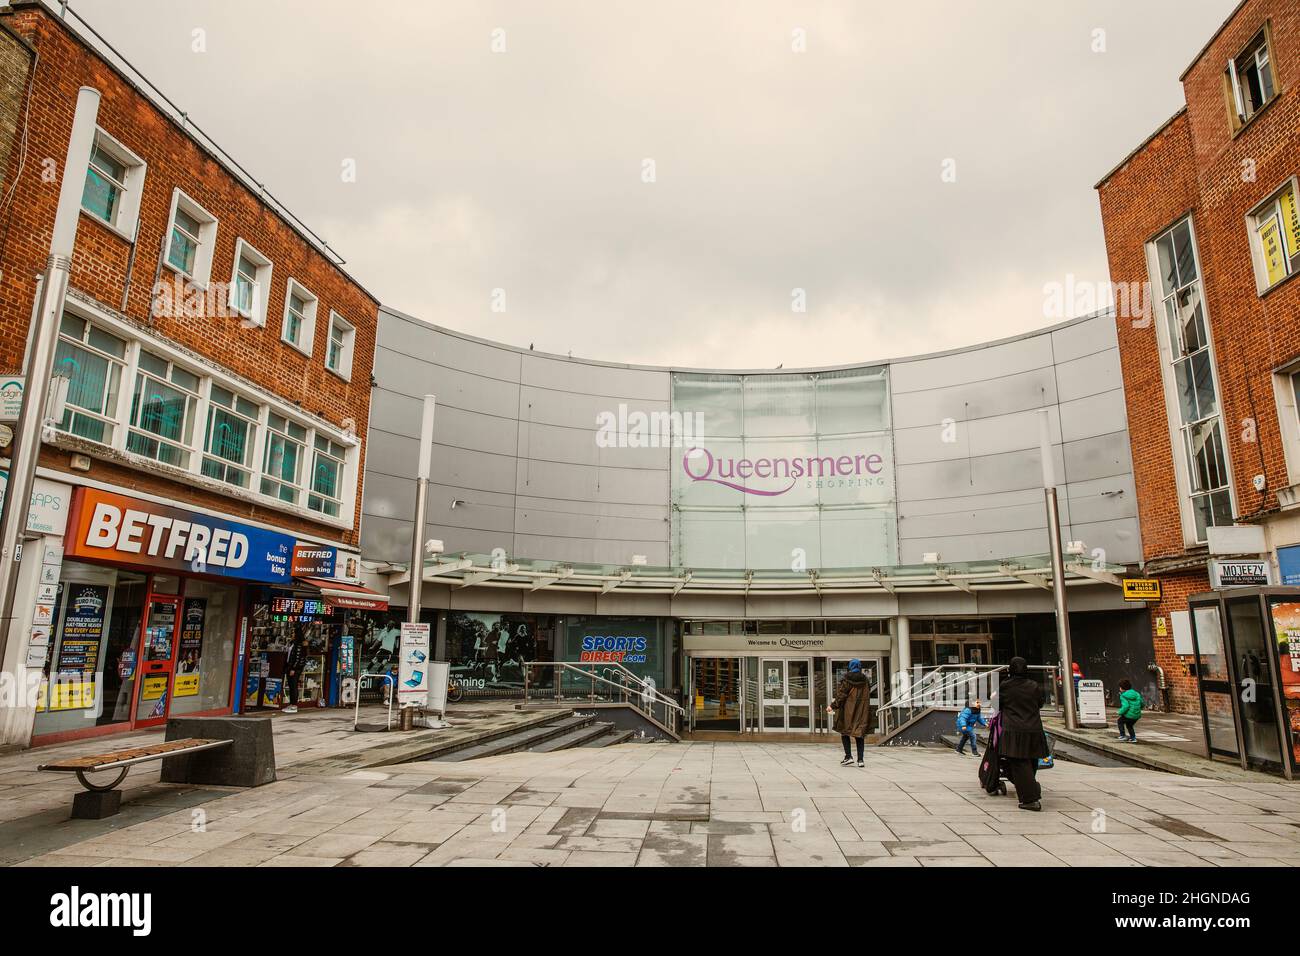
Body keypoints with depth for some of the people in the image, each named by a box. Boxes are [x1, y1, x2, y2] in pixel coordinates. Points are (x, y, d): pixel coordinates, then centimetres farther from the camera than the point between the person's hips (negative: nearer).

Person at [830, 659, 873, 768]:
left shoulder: (847, 679, -9)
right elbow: (867, 696, 9)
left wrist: (833, 705, -6)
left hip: (848, 709, -3)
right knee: (860, 734, 7)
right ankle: (860, 760, 1)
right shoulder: (865, 680, 4)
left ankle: (848, 756, 1)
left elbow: (841, 694, -11)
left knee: (844, 731, 10)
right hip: (862, 710, 3)